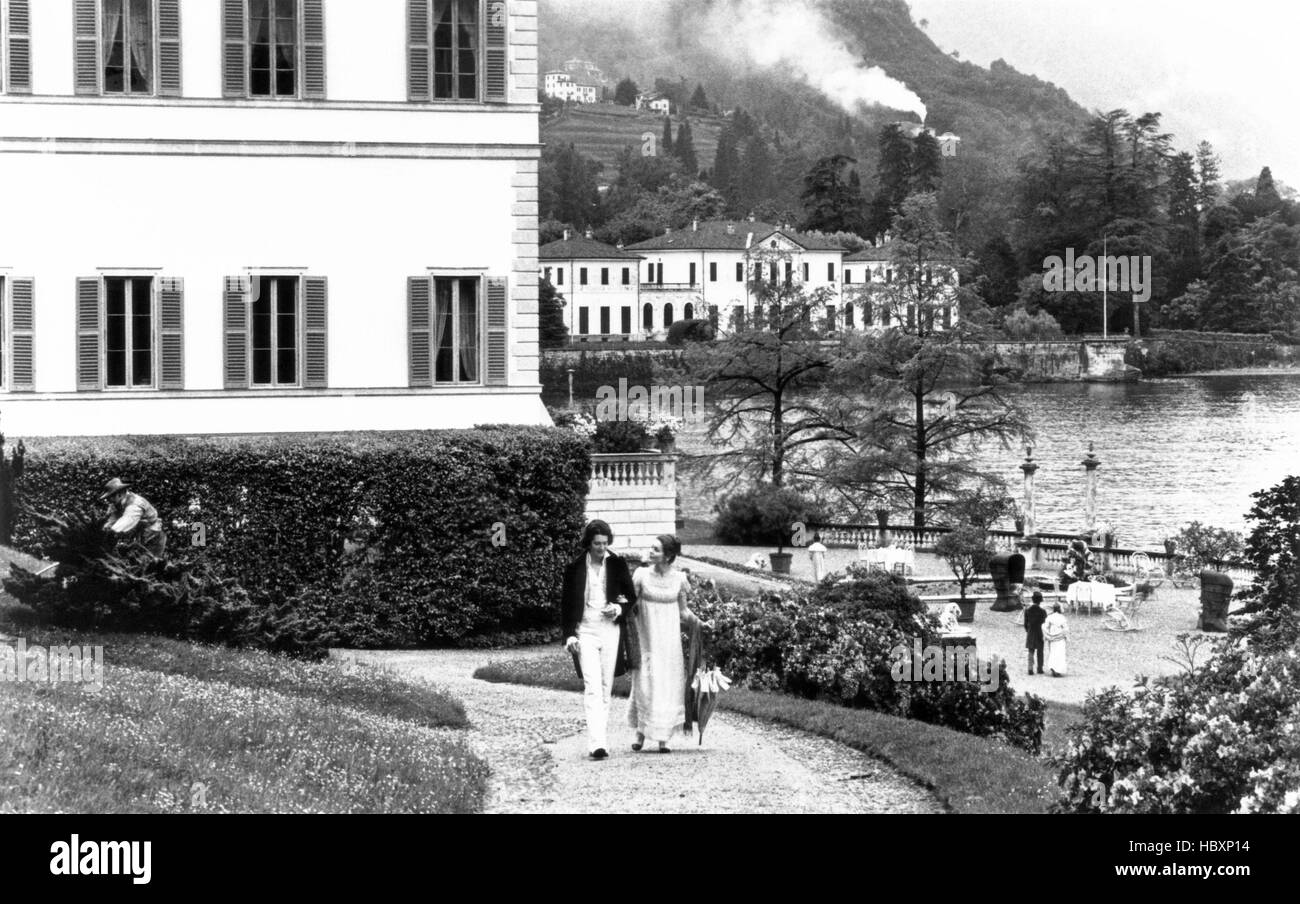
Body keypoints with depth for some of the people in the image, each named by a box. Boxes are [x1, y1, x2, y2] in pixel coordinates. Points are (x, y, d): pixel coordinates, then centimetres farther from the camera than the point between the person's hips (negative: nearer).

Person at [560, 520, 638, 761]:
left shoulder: (618, 566, 4)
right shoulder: (575, 568, 0)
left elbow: (632, 597, 12)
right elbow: (566, 604, 4)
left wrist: (619, 609, -9)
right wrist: (569, 635, -4)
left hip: (611, 630, 2)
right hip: (585, 631, -2)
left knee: (606, 687, 8)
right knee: (592, 687, -14)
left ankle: (598, 738, 20)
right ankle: (596, 742, -23)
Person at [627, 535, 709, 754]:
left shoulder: (678, 578, -1)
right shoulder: (642, 575, -5)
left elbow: (683, 610, 9)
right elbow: (631, 605, 2)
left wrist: (699, 623, -4)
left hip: (669, 641, 1)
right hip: (646, 639, -1)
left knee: (668, 686, 1)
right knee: (645, 685, -3)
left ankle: (663, 738, 8)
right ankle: (640, 734, 13)